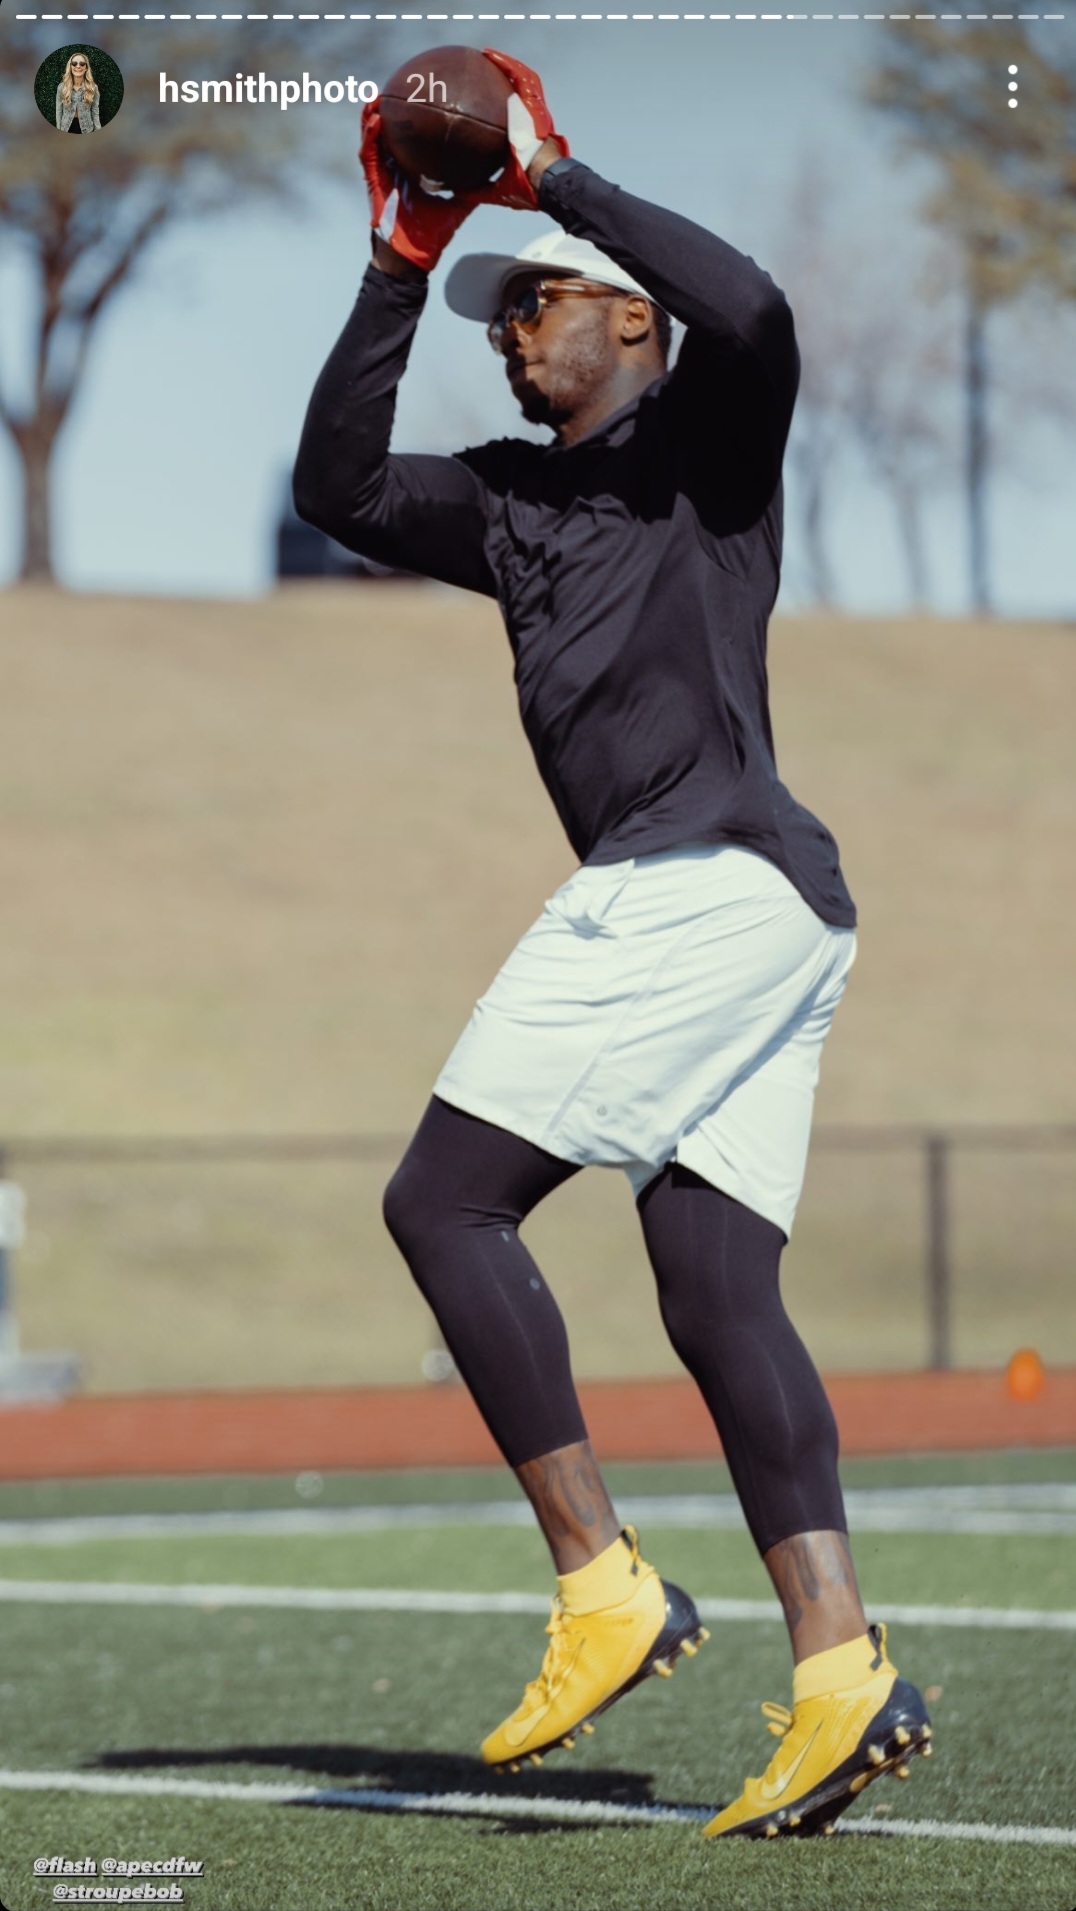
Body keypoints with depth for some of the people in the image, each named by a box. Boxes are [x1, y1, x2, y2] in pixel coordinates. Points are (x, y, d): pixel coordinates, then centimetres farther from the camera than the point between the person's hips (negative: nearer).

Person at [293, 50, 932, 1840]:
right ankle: (843, 1673, -6)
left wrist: (553, 180, -11)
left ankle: (604, 1588, -11)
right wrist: (405, 260, 15)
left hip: (704, 874, -9)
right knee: (720, 1298, 1)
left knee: (446, 1200, -9)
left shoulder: (707, 431, 2)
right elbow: (338, 486, 21)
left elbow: (753, 311, -19)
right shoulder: (515, 500, 24)